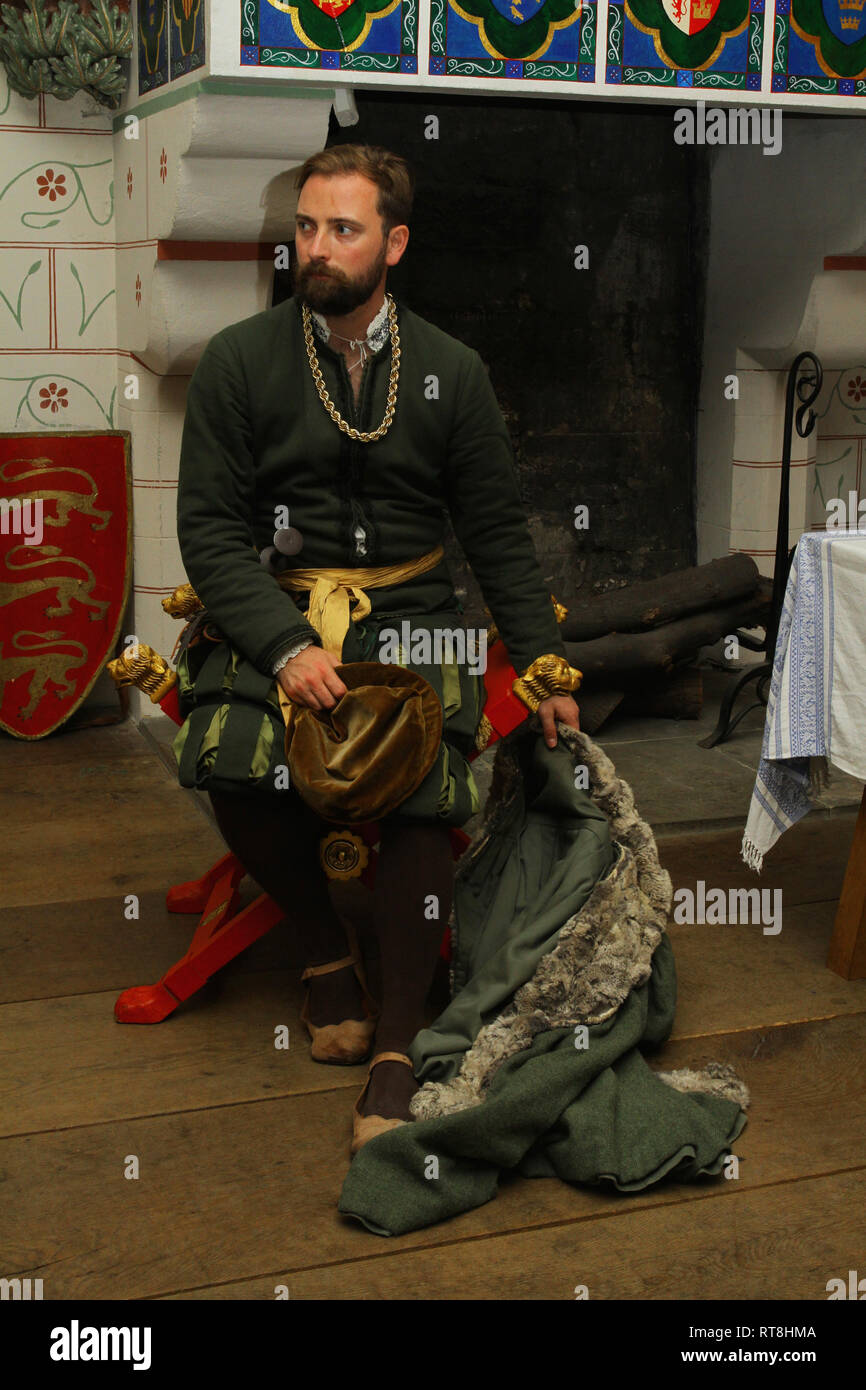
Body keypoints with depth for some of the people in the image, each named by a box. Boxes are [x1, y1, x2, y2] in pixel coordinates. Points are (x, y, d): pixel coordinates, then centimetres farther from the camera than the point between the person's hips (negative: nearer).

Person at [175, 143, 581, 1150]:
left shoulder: (450, 371, 8)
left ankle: (399, 1047, -16)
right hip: (275, 619, 0)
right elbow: (209, 528, -4)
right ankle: (325, 950, 1)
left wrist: (545, 668, 6)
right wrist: (285, 646, -19)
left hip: (412, 620, 1)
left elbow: (498, 534, 12)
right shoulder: (237, 361, 2)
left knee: (424, 786, -27)